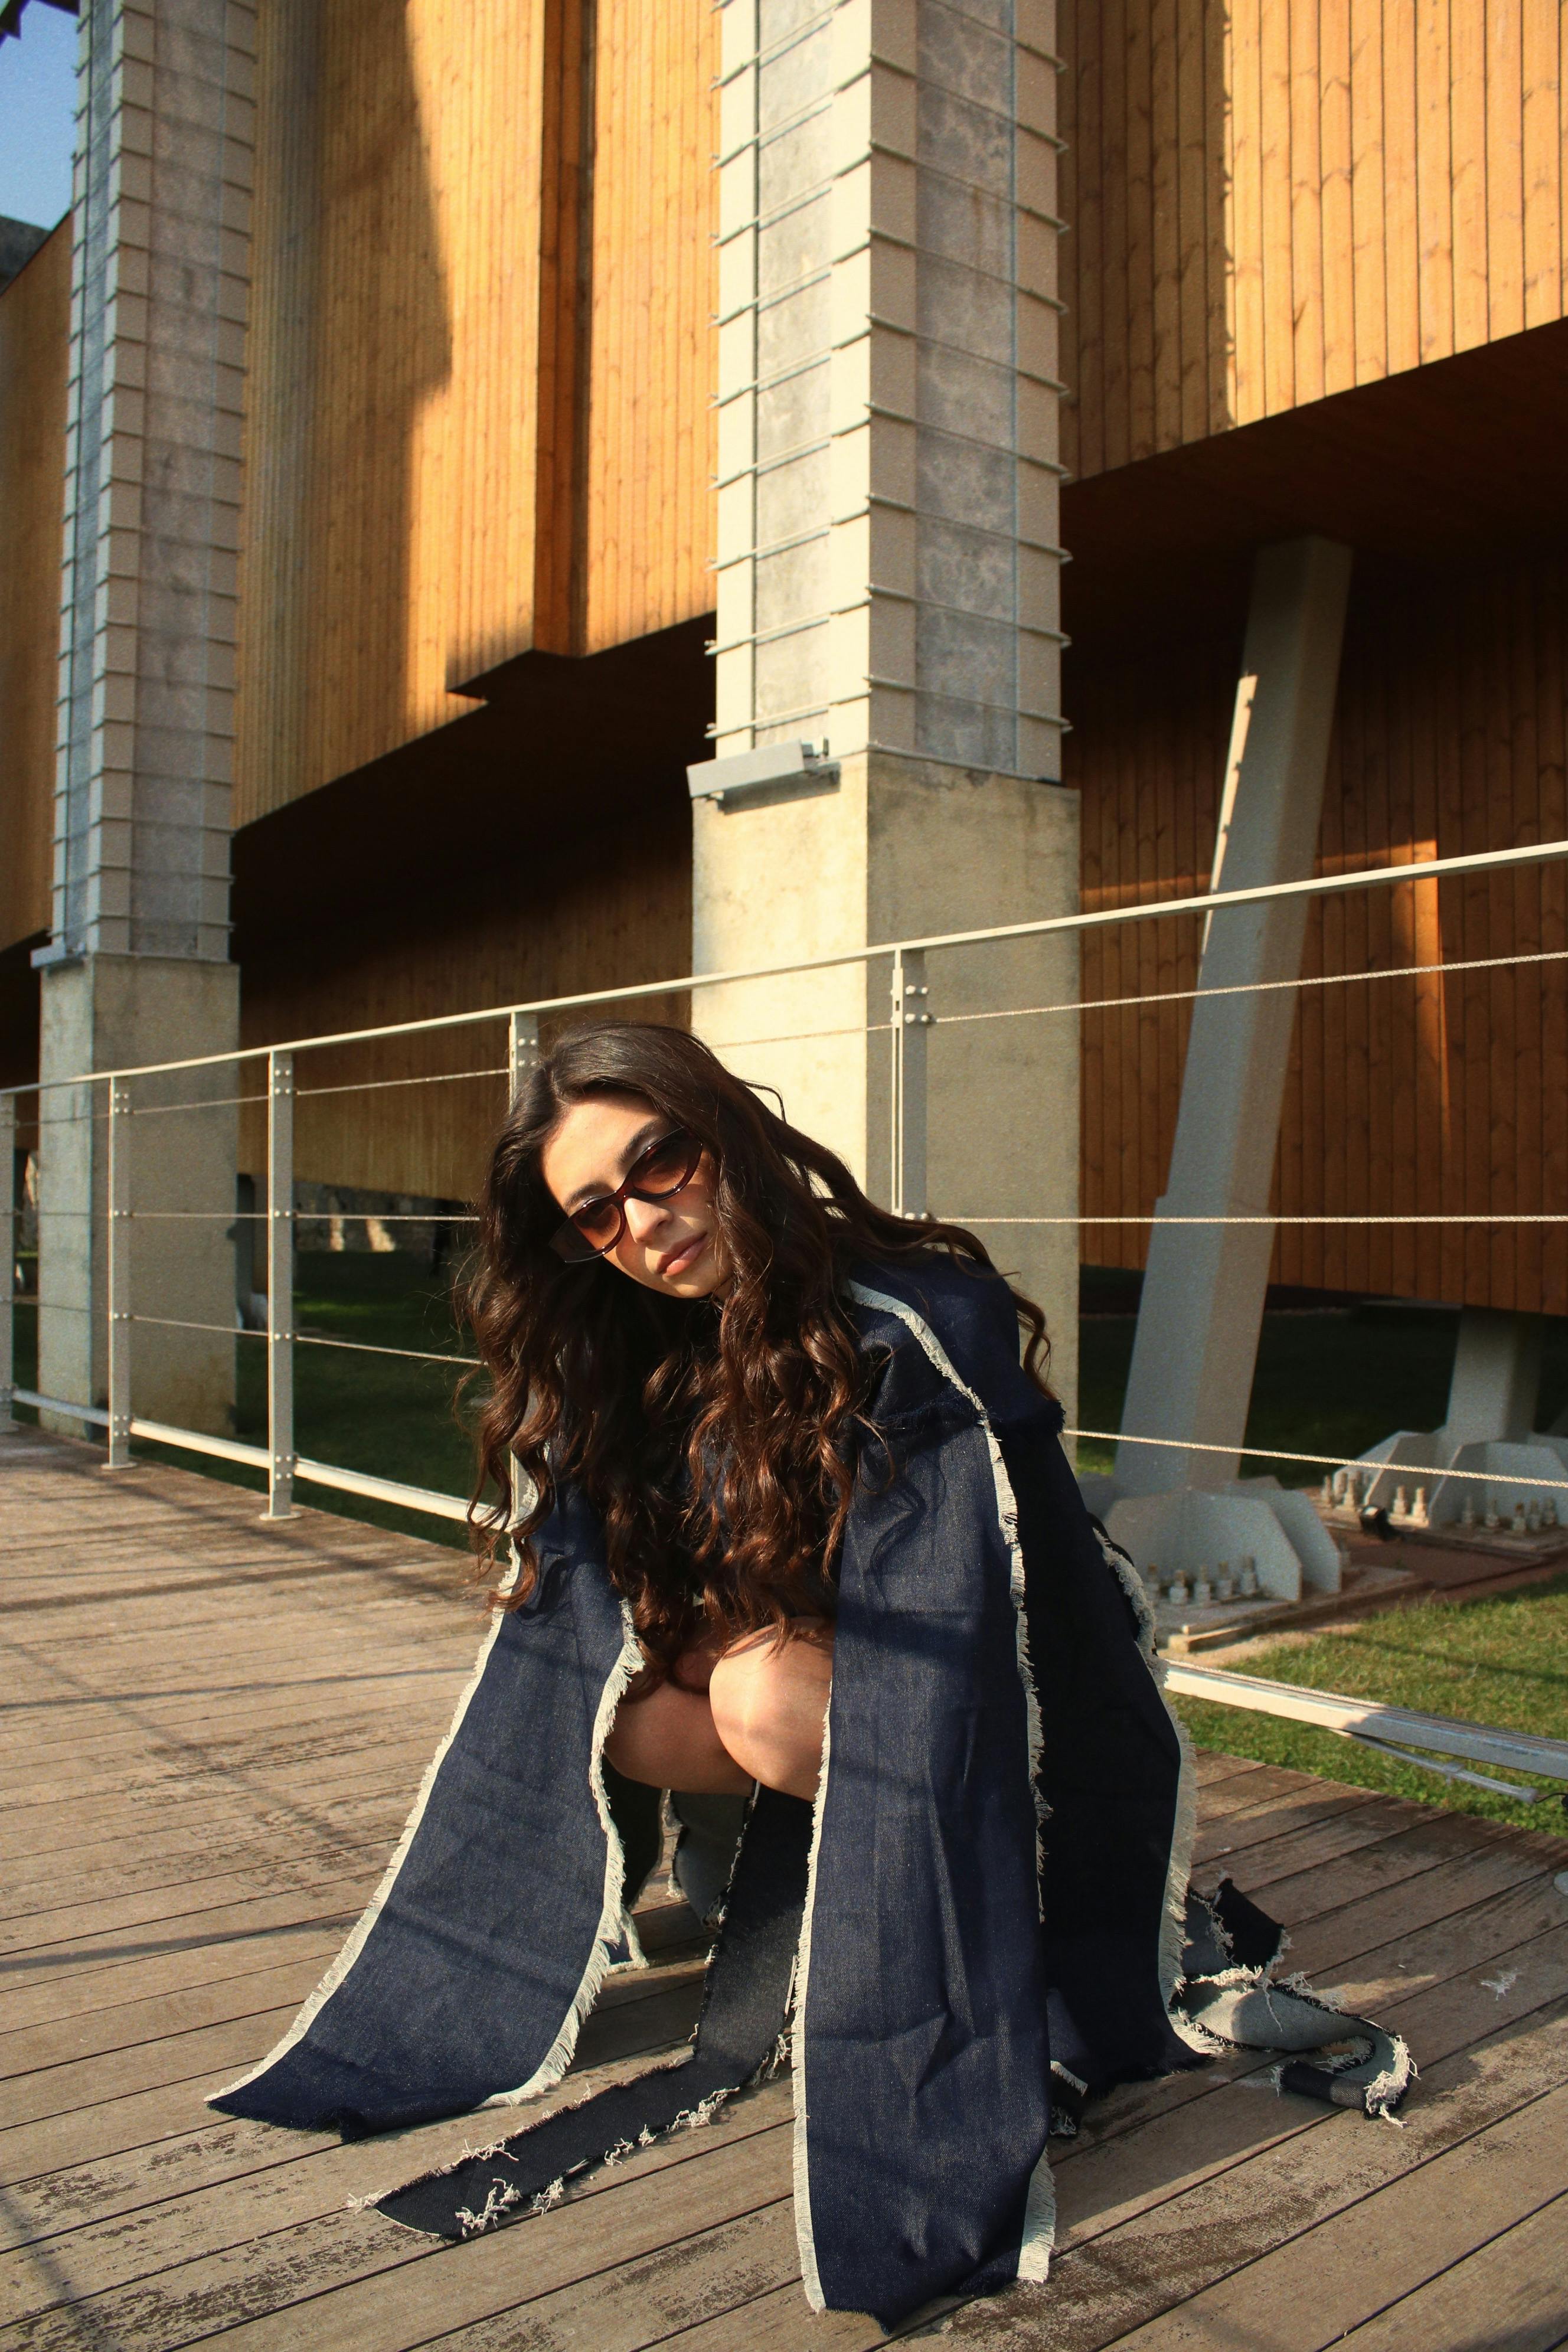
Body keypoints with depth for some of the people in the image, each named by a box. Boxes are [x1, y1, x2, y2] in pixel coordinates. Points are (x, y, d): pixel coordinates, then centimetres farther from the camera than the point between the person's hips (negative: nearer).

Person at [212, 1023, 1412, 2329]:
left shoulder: (917, 1335, -28)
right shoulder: (619, 1381, -7)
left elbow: (946, 1684, -31)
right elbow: (559, 1656, -6)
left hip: (1028, 1752, -4)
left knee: (769, 1692, -32)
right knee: (621, 1695, -20)